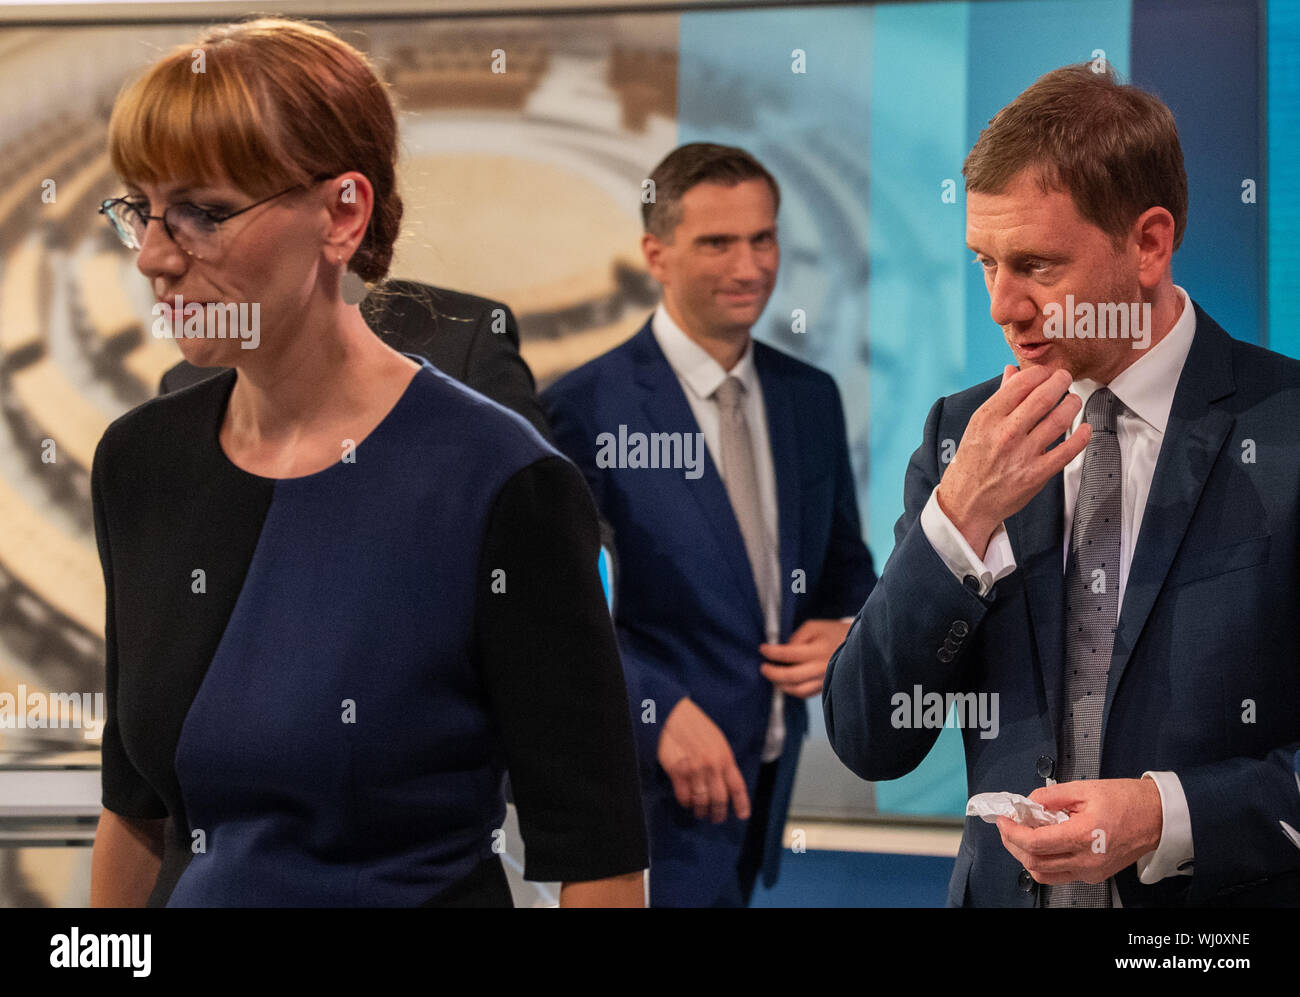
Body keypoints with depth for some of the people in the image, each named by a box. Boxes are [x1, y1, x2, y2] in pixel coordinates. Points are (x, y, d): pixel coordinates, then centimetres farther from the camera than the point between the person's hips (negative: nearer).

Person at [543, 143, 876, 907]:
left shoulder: (811, 398, 9)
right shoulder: (585, 409, -9)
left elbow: (846, 565, 19)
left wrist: (841, 633, -2)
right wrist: (661, 709, -21)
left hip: (767, 780, 6)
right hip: (652, 785, -5)